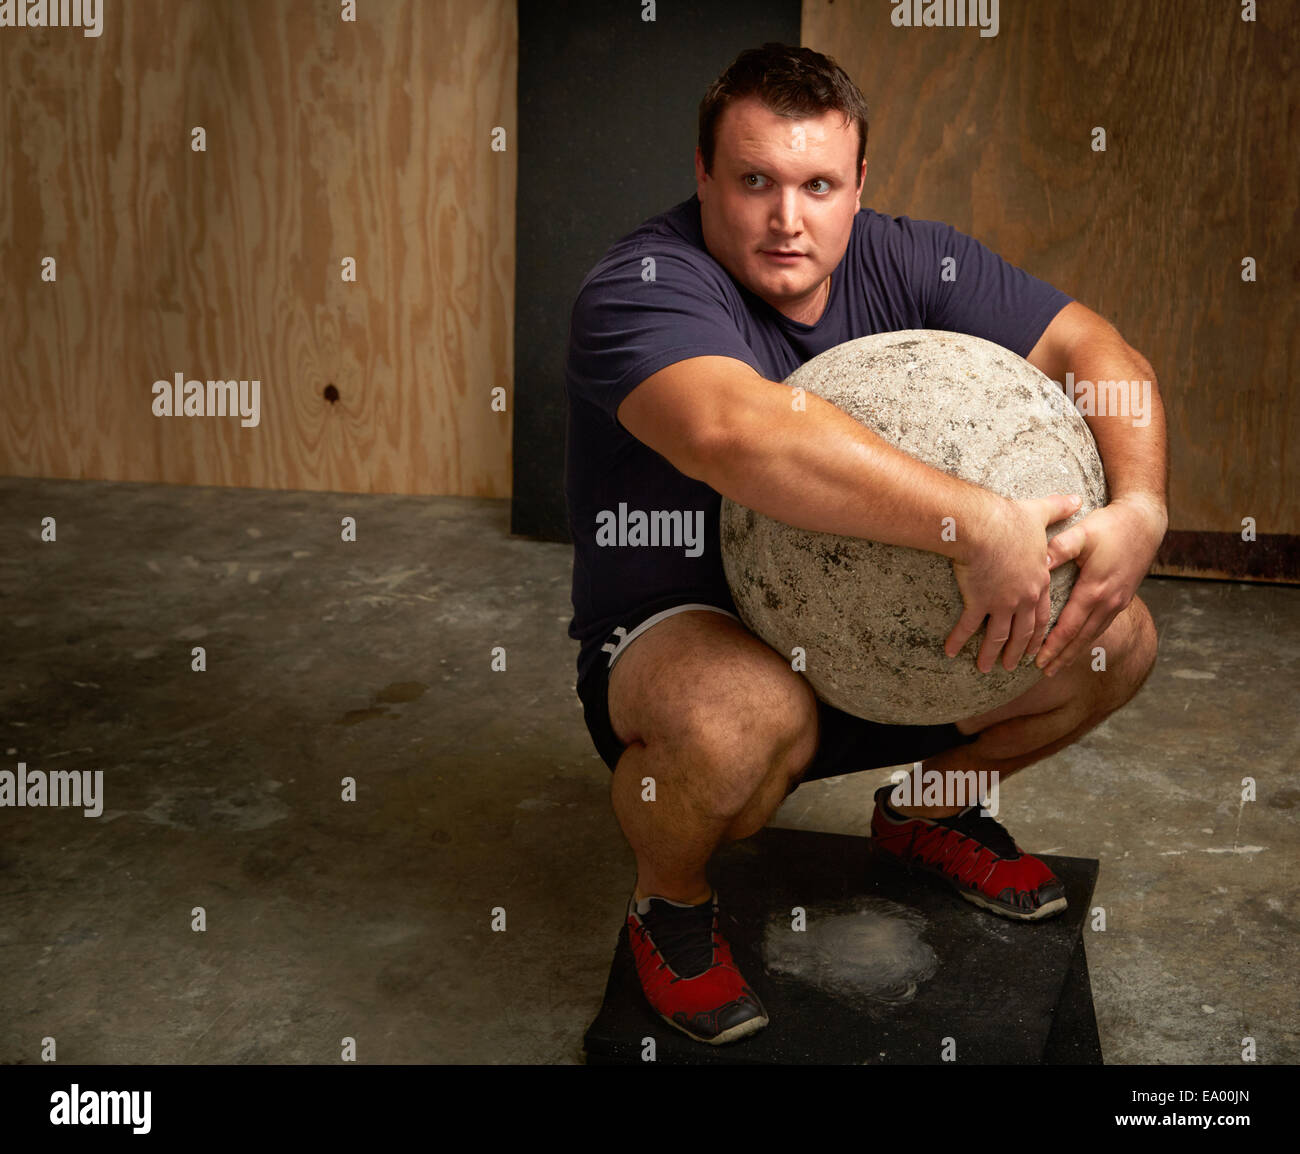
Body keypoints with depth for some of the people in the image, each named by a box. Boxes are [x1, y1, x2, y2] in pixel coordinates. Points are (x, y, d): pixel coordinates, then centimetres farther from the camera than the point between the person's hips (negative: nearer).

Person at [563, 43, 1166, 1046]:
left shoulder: (901, 264, -3)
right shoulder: (642, 288, -23)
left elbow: (1094, 349, -4)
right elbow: (735, 432, -44)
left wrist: (1140, 507, -24)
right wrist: (982, 525, -46)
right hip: (674, 647, -6)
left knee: (1116, 637, -4)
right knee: (749, 708, -41)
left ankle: (930, 813, 23)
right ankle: (671, 905, -4)